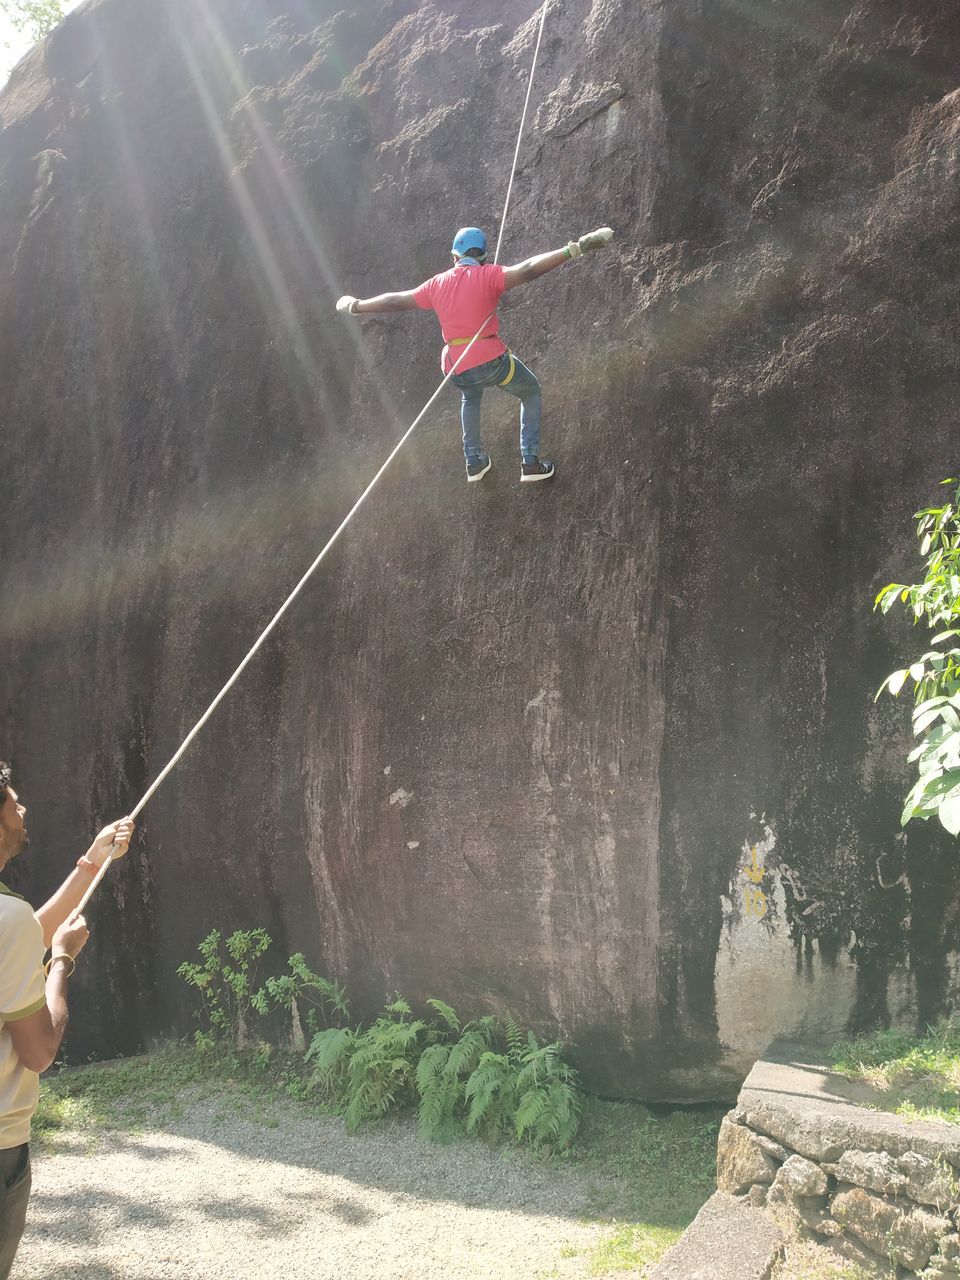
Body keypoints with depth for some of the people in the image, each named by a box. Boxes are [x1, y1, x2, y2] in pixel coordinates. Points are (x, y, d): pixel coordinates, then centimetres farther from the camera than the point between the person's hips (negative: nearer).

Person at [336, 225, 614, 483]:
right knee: (531, 393, 20)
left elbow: (396, 300, 17)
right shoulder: (487, 275, -6)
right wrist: (574, 249, -25)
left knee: (470, 397, 38)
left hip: (455, 368, 5)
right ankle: (530, 462, 11)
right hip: (491, 360, -5)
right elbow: (527, 270, -20)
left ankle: (474, 462, 35)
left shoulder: (437, 284, 8)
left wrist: (355, 306, 32)